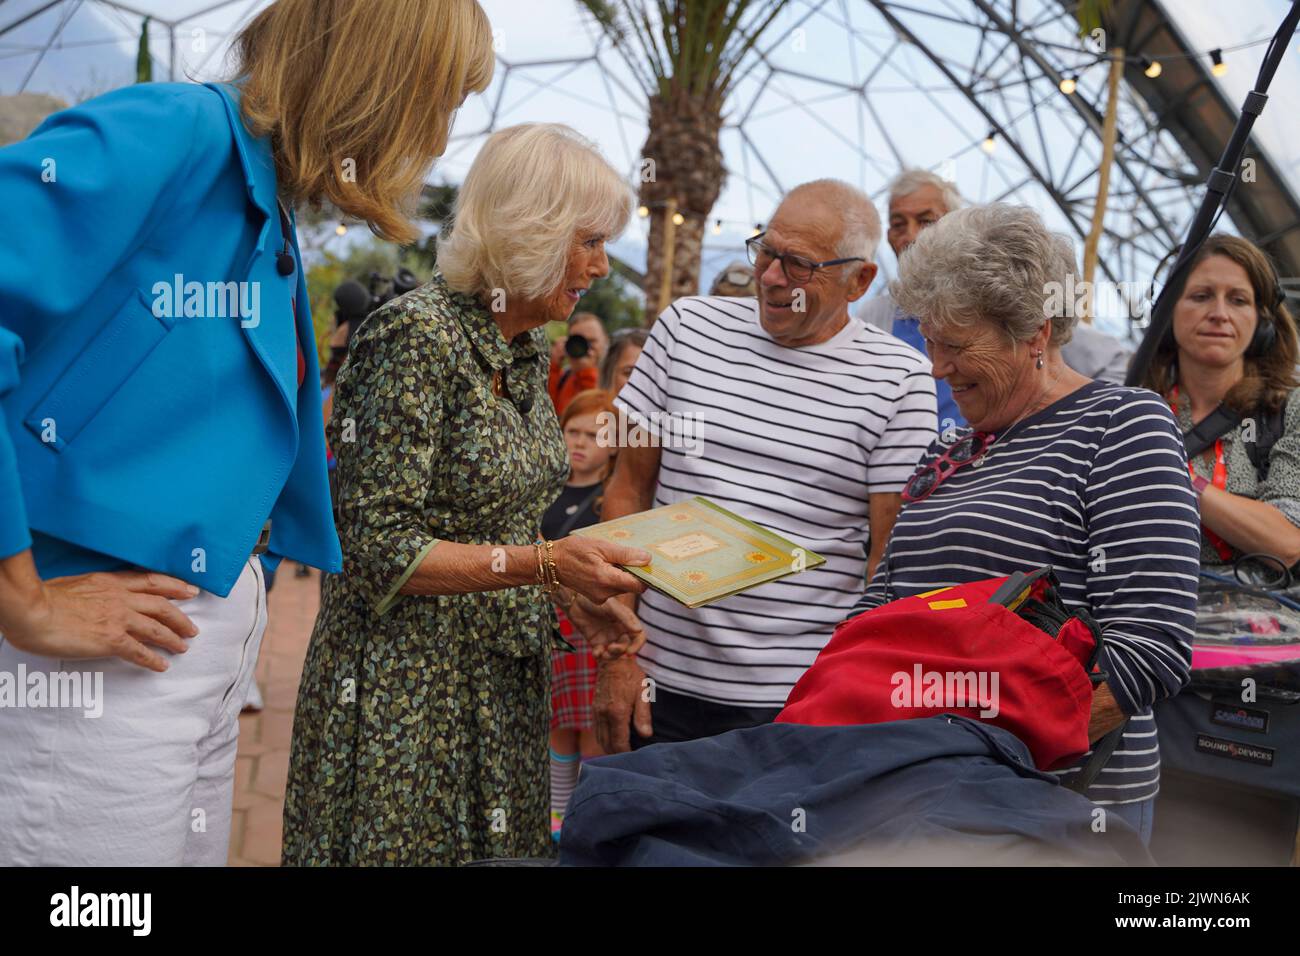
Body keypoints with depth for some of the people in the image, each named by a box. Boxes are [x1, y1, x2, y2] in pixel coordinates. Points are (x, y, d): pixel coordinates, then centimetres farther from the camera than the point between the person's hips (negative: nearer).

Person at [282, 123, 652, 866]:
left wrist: (573, 593, 3)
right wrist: (541, 564, -25)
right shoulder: (419, 337, -18)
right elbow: (377, 551, -20)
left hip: (504, 684, 8)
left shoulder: (527, 351, 8)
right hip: (409, 686, -8)